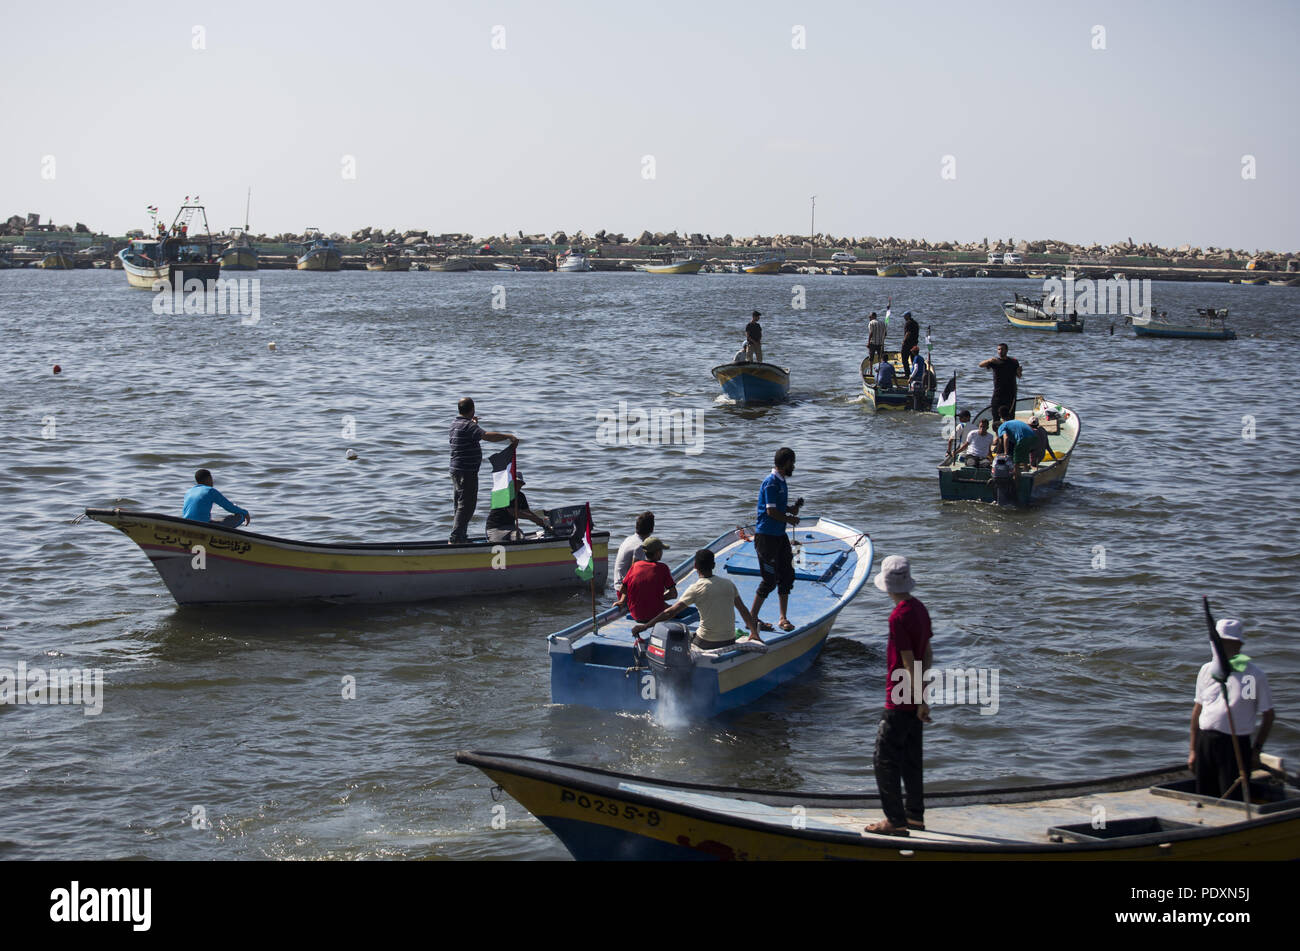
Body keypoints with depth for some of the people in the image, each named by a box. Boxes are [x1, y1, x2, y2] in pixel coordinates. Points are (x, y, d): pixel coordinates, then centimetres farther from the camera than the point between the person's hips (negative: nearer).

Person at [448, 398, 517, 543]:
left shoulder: (455, 424, 12)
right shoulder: (468, 426, -18)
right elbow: (488, 436, -32)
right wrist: (509, 436, -29)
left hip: (456, 470, 10)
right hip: (467, 472, -10)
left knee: (461, 504, 17)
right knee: (466, 505, -6)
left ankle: (461, 537, 24)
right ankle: (455, 539, -8)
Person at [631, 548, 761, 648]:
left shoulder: (696, 589, -12)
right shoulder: (728, 583, 2)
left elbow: (671, 612, -15)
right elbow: (744, 610, 9)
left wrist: (644, 627, -9)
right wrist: (754, 633, 23)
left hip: (706, 643, -5)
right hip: (729, 641, 5)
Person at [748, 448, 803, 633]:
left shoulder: (782, 482, 12)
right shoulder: (771, 482, -18)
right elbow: (771, 511, -22)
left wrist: (791, 509, 4)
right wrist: (789, 519, -9)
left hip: (780, 535, 9)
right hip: (766, 536, -9)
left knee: (787, 575, 8)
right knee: (769, 579, -5)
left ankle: (783, 618, 16)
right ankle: (752, 617, 5)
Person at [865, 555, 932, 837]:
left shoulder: (898, 617, -21)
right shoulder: (920, 608, 6)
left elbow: (909, 663, -21)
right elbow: (928, 654, 13)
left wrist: (919, 700, -17)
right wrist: (919, 687, 17)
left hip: (899, 701, -9)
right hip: (915, 700, 9)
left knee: (885, 761, -2)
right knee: (910, 759, 17)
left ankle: (895, 821, 0)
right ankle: (915, 815, 23)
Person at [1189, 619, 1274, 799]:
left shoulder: (1254, 675, -6)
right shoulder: (1207, 671, 6)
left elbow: (1268, 715, 2)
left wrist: (1256, 750, -3)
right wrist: (1193, 750, 13)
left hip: (1237, 745, -4)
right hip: (1205, 742, 4)